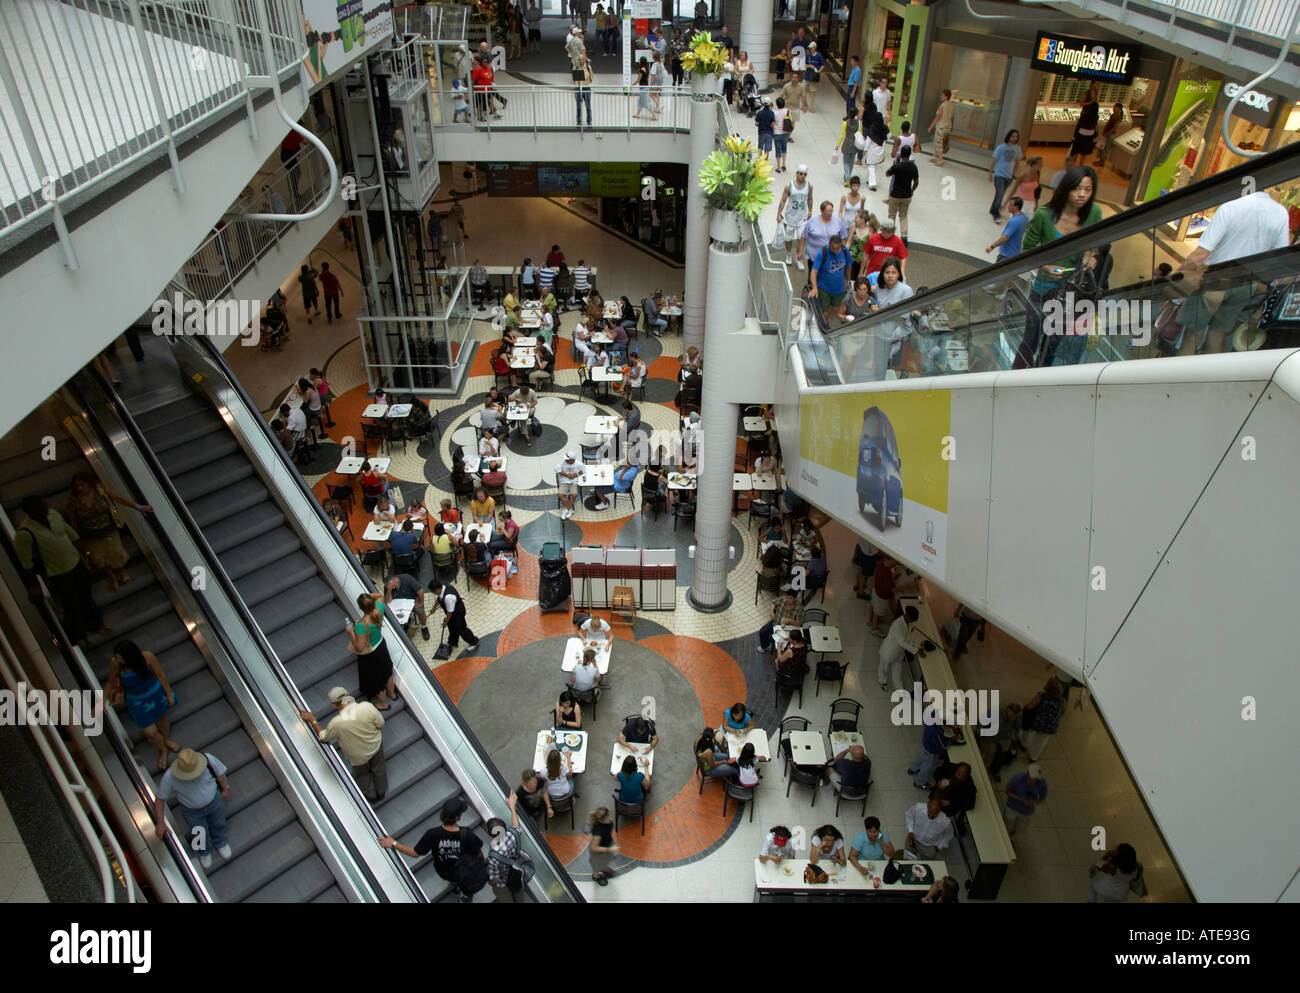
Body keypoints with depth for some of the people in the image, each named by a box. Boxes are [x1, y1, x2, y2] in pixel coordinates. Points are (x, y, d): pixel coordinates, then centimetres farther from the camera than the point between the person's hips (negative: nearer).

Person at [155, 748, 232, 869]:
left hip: (214, 801, 1)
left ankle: (220, 843, 62)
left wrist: (225, 788, 2)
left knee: (218, 824, 29)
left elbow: (220, 772, -13)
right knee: (200, 834, 25)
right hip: (192, 810, -1)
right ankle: (204, 851, 60)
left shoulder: (208, 759, -34)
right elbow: (160, 799, -19)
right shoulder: (170, 777, -36)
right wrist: (160, 822, -21)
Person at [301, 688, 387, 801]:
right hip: (375, 745, 2)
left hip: (358, 756, -2)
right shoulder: (368, 707, -33)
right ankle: (381, 792, 56)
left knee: (361, 774, 31)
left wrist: (312, 720, -4)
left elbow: (323, 737, -13)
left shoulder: (336, 723, -35)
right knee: (378, 769, 31)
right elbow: (380, 724, -16)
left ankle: (371, 796, 55)